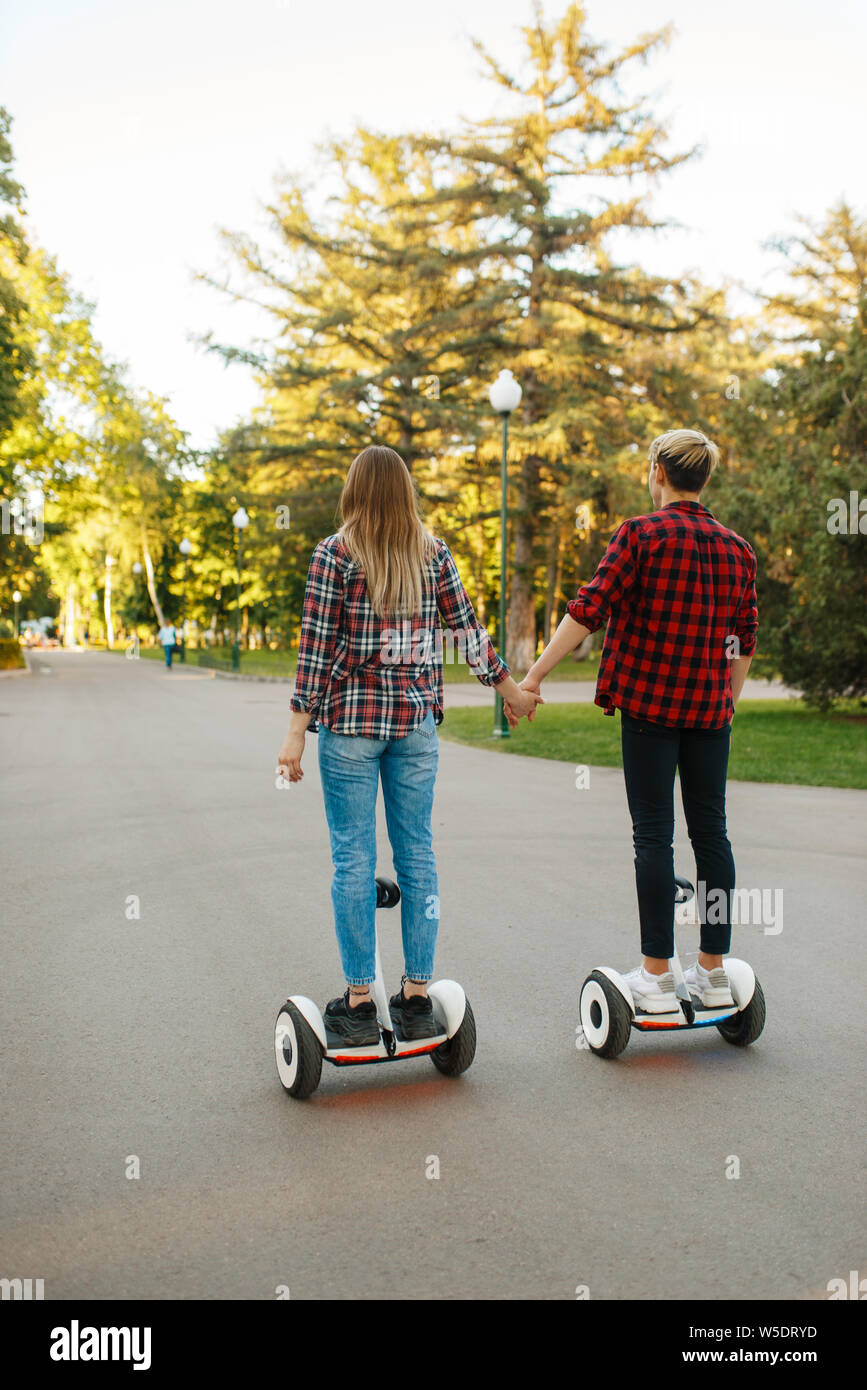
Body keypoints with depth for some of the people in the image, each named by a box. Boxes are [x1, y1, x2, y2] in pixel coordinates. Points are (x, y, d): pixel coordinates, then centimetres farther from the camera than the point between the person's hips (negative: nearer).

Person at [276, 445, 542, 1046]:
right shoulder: (434, 552, 5)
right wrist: (511, 690, 21)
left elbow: (318, 645, -8)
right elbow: (468, 628, 8)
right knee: (417, 852, 9)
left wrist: (297, 730, -5)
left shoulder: (334, 553, -6)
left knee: (354, 857, 3)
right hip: (416, 720, 4)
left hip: (350, 717, -3)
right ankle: (418, 996, 16)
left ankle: (358, 1002, 8)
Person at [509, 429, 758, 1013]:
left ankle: (657, 975, 3)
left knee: (654, 835, 0)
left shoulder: (641, 534, -7)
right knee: (711, 831, 9)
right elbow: (744, 640, 13)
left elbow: (589, 609, -12)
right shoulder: (737, 548, 9)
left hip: (650, 702, -5)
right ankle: (714, 971, 15)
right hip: (710, 706, 5)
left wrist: (534, 675, -8)